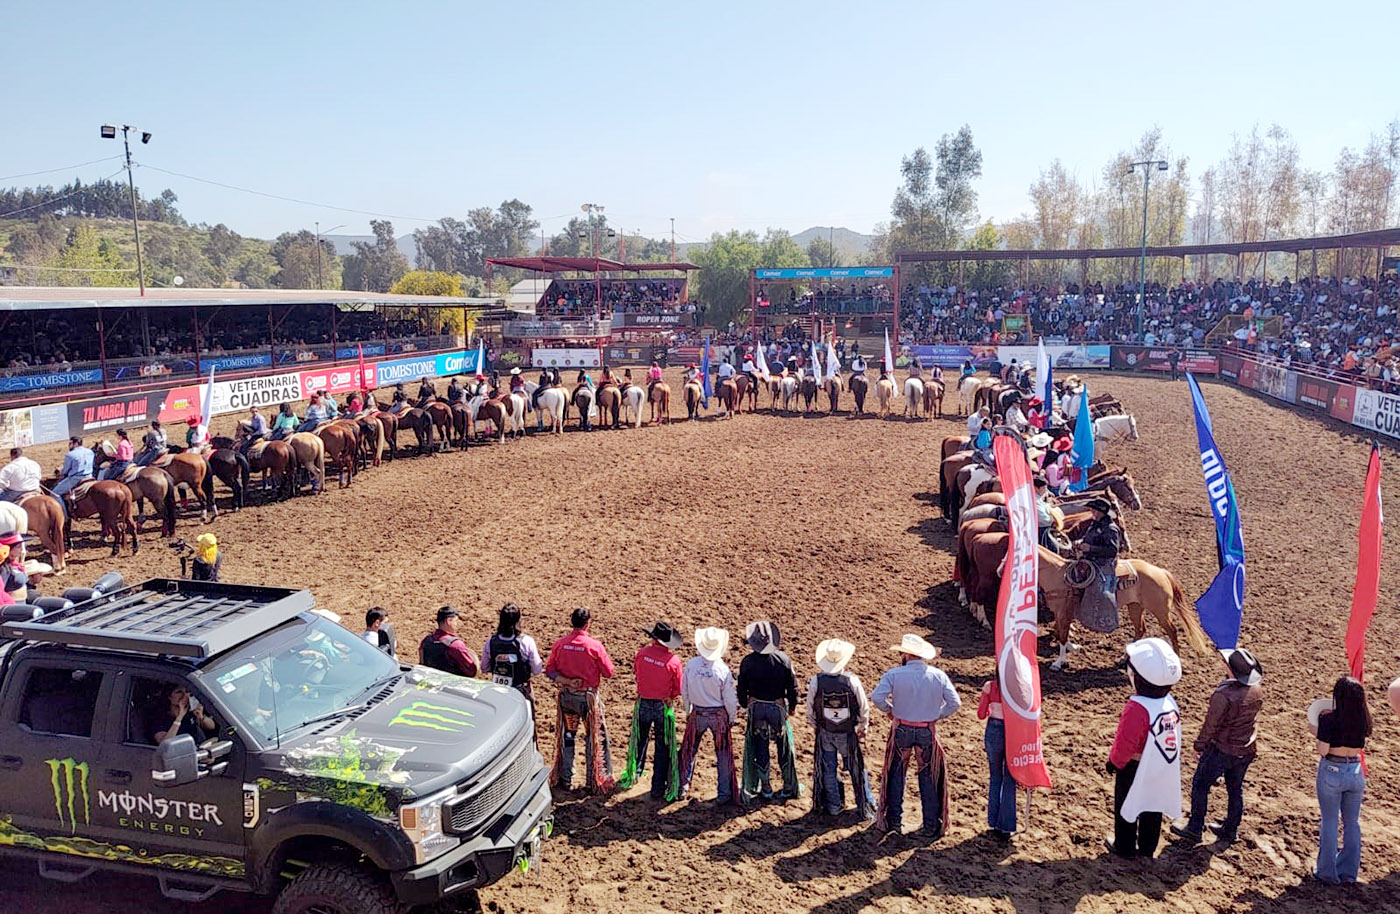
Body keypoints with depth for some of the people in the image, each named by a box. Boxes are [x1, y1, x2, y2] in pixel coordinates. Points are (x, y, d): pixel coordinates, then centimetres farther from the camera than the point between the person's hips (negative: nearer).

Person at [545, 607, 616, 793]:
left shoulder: (559, 644, -6)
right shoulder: (594, 645, -17)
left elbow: (549, 670, -2)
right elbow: (609, 672, -10)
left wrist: (564, 680, -9)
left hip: (566, 696, 4)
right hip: (587, 697, -4)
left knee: (567, 736, 17)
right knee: (595, 738, 10)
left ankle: (564, 779, 25)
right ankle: (594, 781, 13)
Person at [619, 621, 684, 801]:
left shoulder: (643, 653, -13)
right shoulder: (673, 660, -20)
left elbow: (635, 671, 8)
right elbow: (678, 689, -10)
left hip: (643, 704, 3)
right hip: (664, 707, -3)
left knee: (640, 741, 25)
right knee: (662, 748, 8)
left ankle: (633, 774, 44)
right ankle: (658, 789, 12)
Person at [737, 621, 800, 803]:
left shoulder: (747, 662, -10)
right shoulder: (784, 659, -11)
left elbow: (741, 690, -2)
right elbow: (792, 687, -4)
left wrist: (745, 706, 16)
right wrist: (792, 706, 11)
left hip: (756, 708, 0)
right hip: (778, 708, 0)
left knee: (759, 749, 13)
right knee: (785, 748, 14)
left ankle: (765, 788, 22)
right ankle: (789, 787, 23)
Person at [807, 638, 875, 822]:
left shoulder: (815, 682, -19)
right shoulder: (852, 681, -21)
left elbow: (810, 710, -6)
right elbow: (864, 708, -8)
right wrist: (862, 728, 11)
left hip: (825, 733, 0)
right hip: (848, 734, 0)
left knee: (828, 770, 17)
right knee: (856, 769, 16)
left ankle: (833, 807, 29)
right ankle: (866, 807, 28)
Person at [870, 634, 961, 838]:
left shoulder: (895, 674, -11)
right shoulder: (938, 675, -5)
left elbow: (877, 697, -19)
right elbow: (955, 703, -7)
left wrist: (890, 710, -1)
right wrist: (937, 715, 5)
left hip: (902, 730, -1)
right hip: (927, 732, 1)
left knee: (896, 775, 15)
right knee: (928, 778, 13)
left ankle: (893, 820, 21)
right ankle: (931, 826, 16)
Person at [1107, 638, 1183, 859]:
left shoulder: (1136, 708, -32)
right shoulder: (1170, 702, -9)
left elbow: (1125, 743, -24)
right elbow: (1172, 737, 4)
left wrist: (1114, 763, -6)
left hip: (1135, 769, -6)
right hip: (1161, 770, 6)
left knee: (1126, 807, 14)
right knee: (1152, 809, 20)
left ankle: (1125, 847, 29)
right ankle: (1147, 848, 36)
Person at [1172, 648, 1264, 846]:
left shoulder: (1224, 695, -32)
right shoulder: (1257, 690, -10)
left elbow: (1210, 725, -21)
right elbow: (1253, 713, 7)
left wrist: (1199, 746, -6)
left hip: (1221, 750, -6)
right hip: (1247, 749, 7)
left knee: (1200, 786, 13)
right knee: (1235, 789, 22)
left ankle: (1195, 829, 26)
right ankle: (1230, 830, 37)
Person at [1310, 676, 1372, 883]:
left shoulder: (1328, 718, -18)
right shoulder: (1363, 719, -4)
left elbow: (1323, 750, -18)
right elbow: (1360, 746, 10)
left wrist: (1317, 732, -1)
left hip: (1331, 771, -4)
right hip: (1355, 771, 4)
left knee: (1330, 822, 8)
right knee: (1352, 822, 16)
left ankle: (1327, 872, 16)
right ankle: (1349, 872, 25)